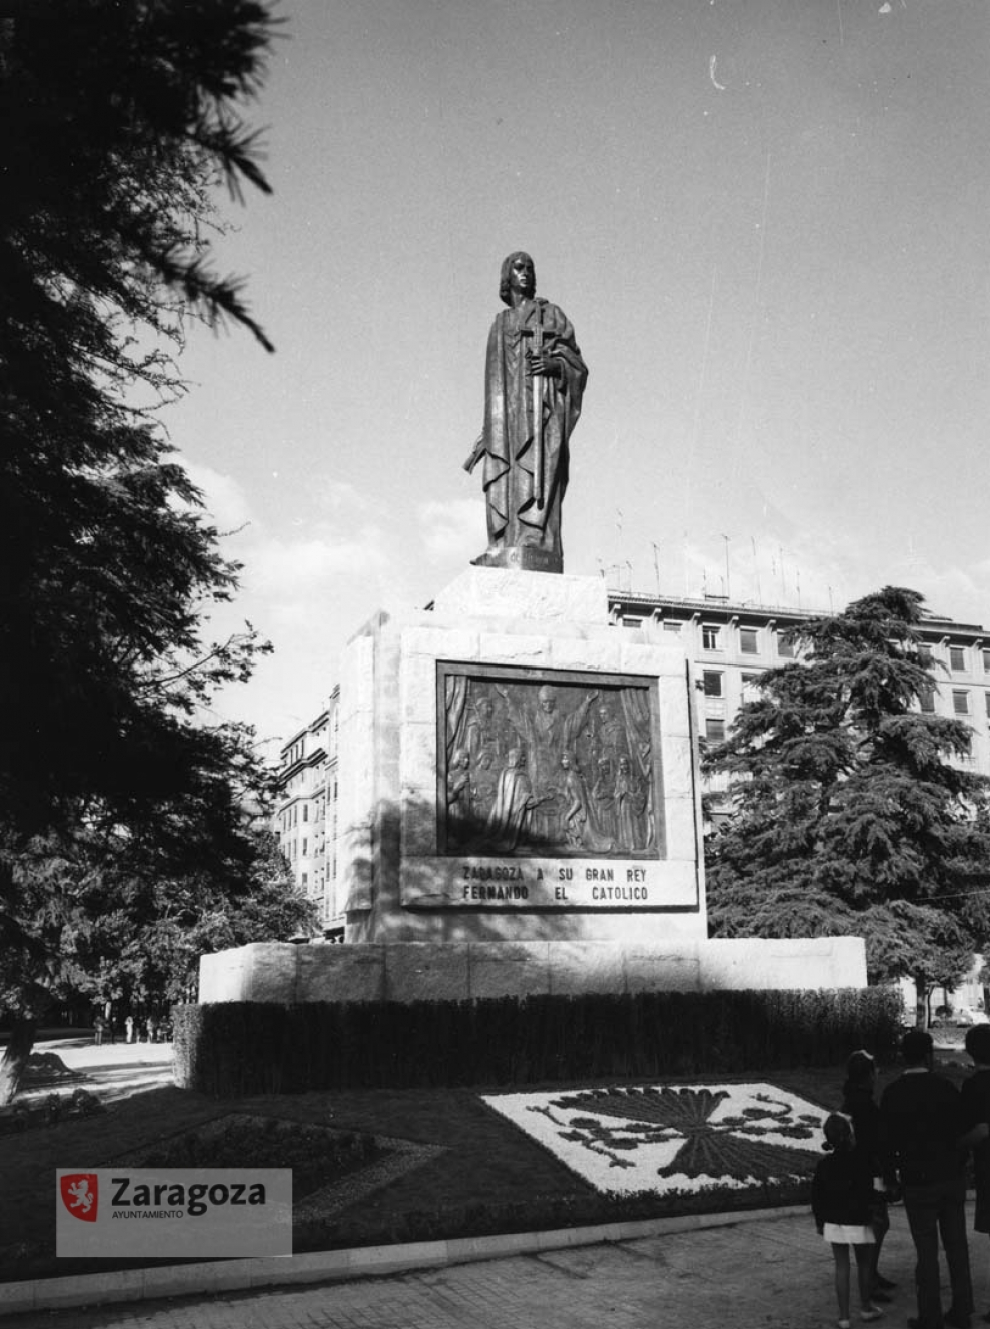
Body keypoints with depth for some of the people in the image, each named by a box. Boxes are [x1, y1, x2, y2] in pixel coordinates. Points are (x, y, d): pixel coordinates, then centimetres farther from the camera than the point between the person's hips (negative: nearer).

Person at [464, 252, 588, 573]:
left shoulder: (551, 314, 12)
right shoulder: (500, 324, 25)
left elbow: (577, 365, 6)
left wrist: (555, 364, -17)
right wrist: (489, 431, 12)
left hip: (540, 400, -5)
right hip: (507, 408, 5)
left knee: (534, 474, -20)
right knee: (504, 480, -7)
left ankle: (535, 549, -29)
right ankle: (505, 556, -13)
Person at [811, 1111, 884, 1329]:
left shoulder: (824, 1165, 2)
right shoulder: (861, 1160, -12)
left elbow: (816, 1195, 6)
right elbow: (869, 1191, -14)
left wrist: (819, 1221, 15)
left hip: (833, 1222, 4)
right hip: (858, 1221, -3)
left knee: (841, 1267, 8)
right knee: (864, 1264, 16)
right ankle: (866, 1307, 29)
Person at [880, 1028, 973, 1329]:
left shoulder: (892, 1093, -8)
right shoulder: (945, 1087, -5)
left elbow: (888, 1140, -4)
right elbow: (962, 1131, -1)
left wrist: (895, 1169, 13)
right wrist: (957, 1163, 13)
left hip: (917, 1182, -2)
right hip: (952, 1177, 2)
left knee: (927, 1251, 5)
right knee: (957, 1247, 14)